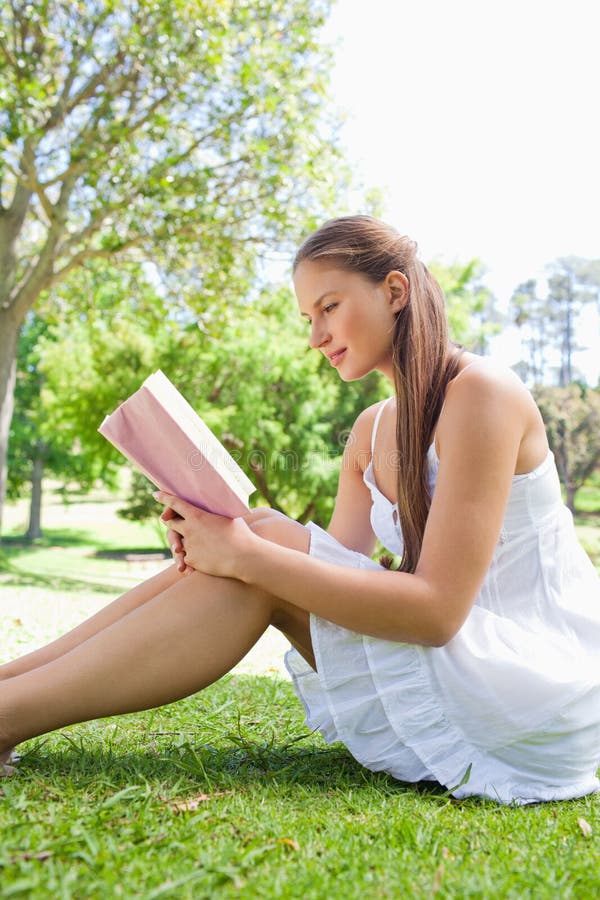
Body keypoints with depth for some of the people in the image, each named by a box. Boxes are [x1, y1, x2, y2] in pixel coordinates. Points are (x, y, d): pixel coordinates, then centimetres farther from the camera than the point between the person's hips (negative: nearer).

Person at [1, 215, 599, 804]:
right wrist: (218, 535, -16)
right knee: (266, 539, -10)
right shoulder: (369, 433, 9)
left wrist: (250, 554, -26)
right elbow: (336, 569, 1)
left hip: (541, 688, -7)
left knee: (270, 543, -21)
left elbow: (439, 609, -24)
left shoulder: (480, 391, -16)